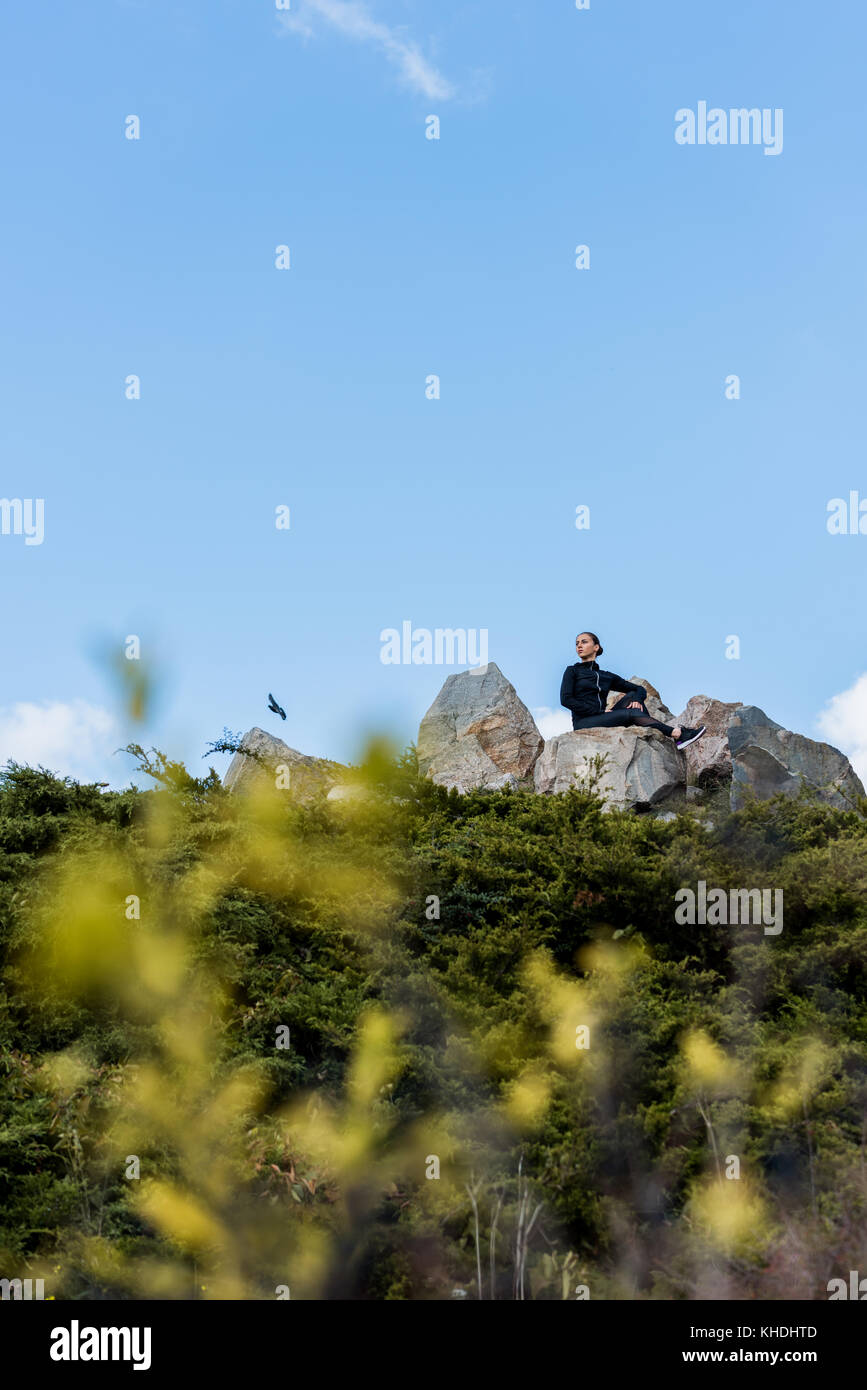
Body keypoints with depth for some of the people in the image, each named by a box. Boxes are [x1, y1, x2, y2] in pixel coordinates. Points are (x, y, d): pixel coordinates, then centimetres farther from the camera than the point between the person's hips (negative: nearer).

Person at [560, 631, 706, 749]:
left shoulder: (607, 676, 21)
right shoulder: (573, 671, 10)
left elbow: (640, 689, 21)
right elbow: (565, 699, -7)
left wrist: (637, 699, -6)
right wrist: (600, 711, -13)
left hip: (603, 721, 5)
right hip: (583, 723, -5)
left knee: (632, 696, -13)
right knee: (631, 713, -24)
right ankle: (677, 734, -29)